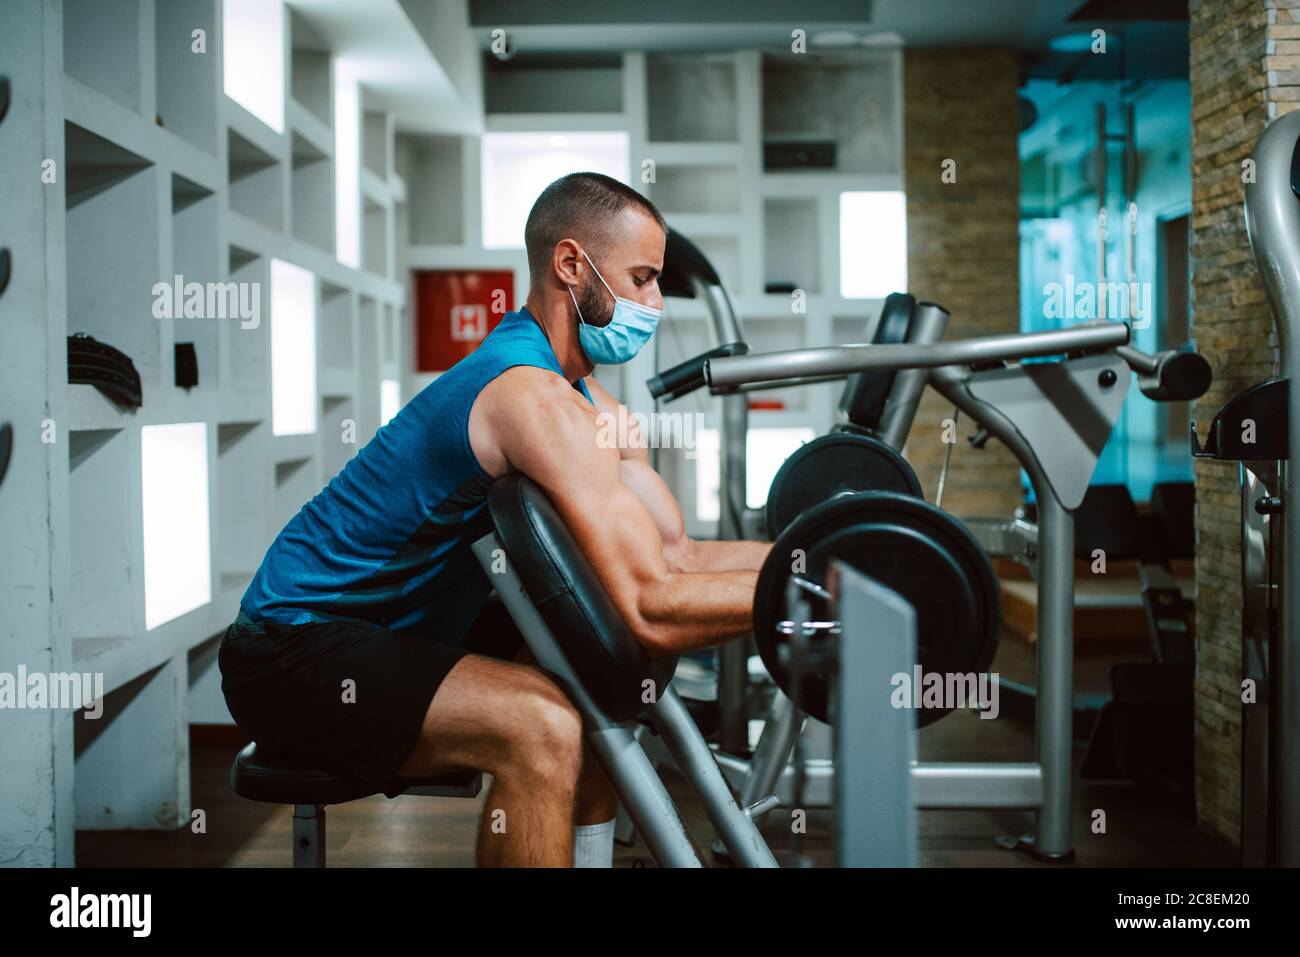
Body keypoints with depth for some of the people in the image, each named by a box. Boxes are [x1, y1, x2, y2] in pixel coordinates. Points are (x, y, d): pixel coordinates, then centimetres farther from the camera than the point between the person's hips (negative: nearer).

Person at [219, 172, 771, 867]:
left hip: (398, 627, 11)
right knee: (543, 730, -30)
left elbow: (677, 557, 5)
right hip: (291, 651, -11)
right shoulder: (533, 398, -25)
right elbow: (652, 610, -31)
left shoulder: (591, 403, 7)